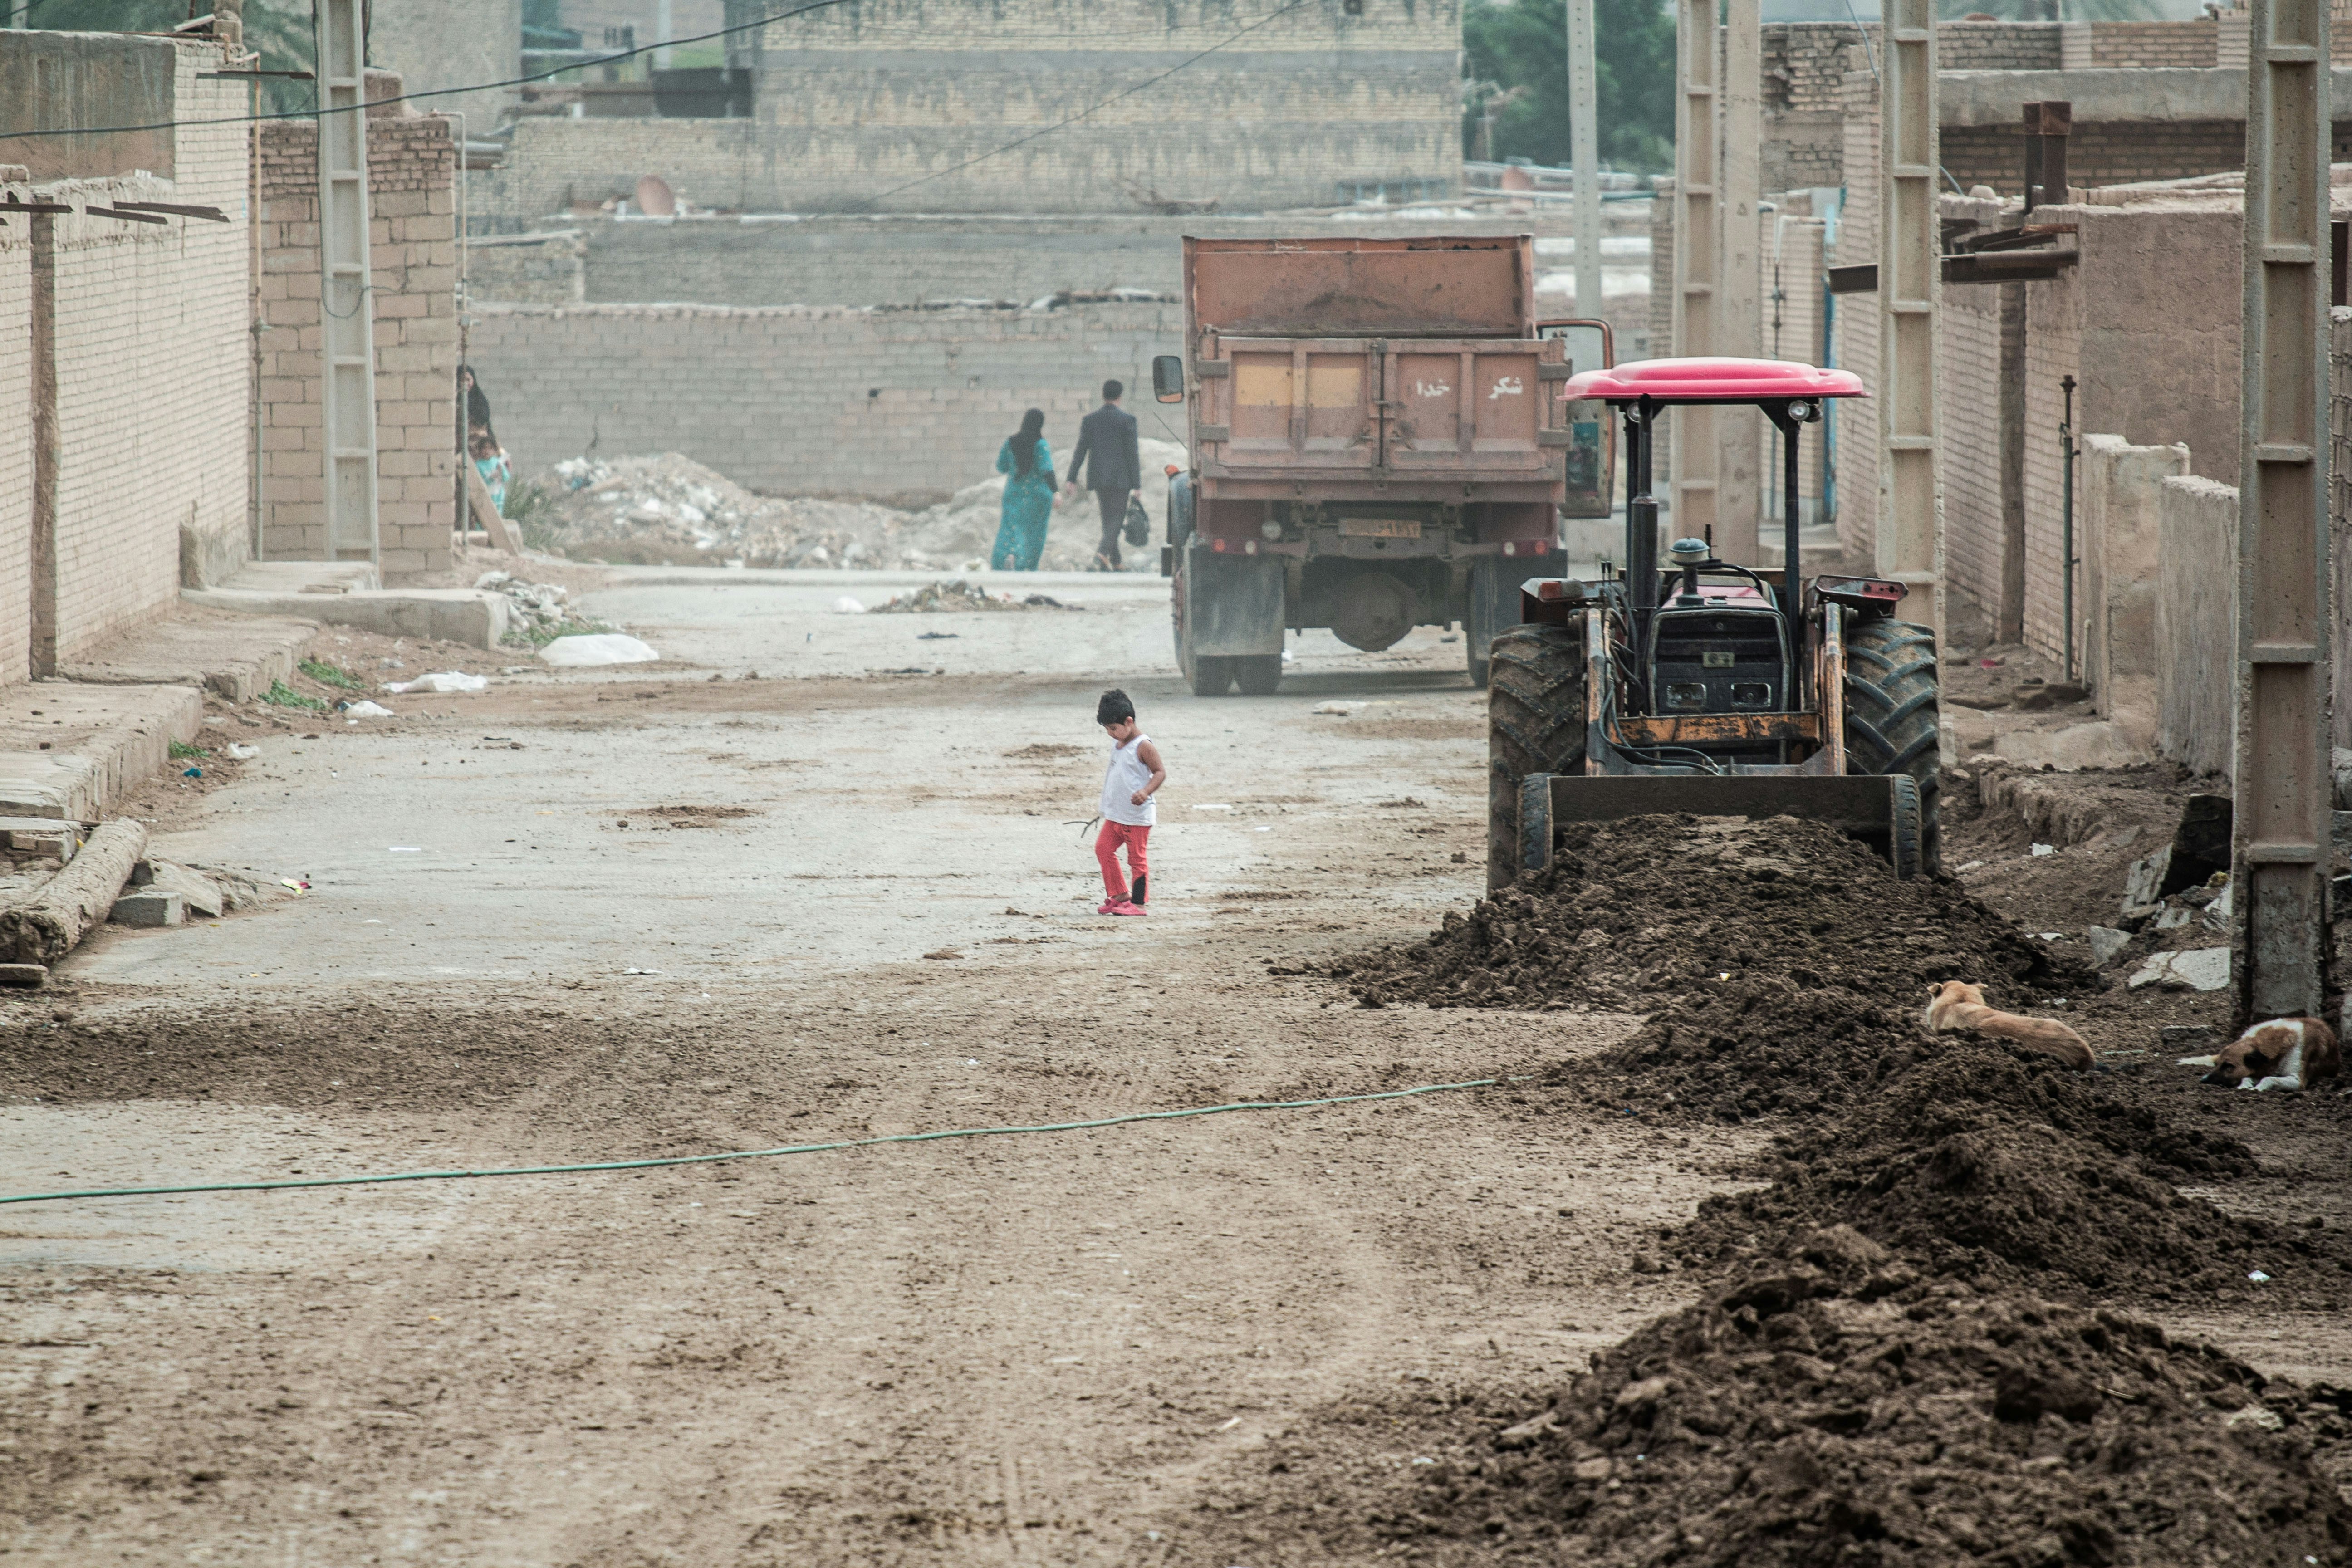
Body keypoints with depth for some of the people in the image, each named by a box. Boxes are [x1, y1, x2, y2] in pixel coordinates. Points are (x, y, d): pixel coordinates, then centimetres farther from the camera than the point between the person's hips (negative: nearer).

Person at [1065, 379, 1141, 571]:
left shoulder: (1089, 420, 4)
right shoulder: (1127, 420, -6)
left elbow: (1080, 451, 2)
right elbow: (1132, 453, -8)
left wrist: (1073, 478, 5)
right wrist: (1136, 484, -5)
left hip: (1098, 477, 4)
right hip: (1121, 477, -4)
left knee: (1108, 518, 13)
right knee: (1117, 518, -3)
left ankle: (1115, 562, 17)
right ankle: (1103, 552, -26)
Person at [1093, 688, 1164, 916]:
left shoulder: (1143, 747, -17)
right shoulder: (1117, 744, 9)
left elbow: (1160, 772, -15)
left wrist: (1146, 791, -31)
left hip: (1137, 817, -9)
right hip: (1115, 815, 9)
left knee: (1137, 858, 0)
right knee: (1104, 848, 8)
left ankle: (1137, 902, 7)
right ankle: (1119, 895, 18)